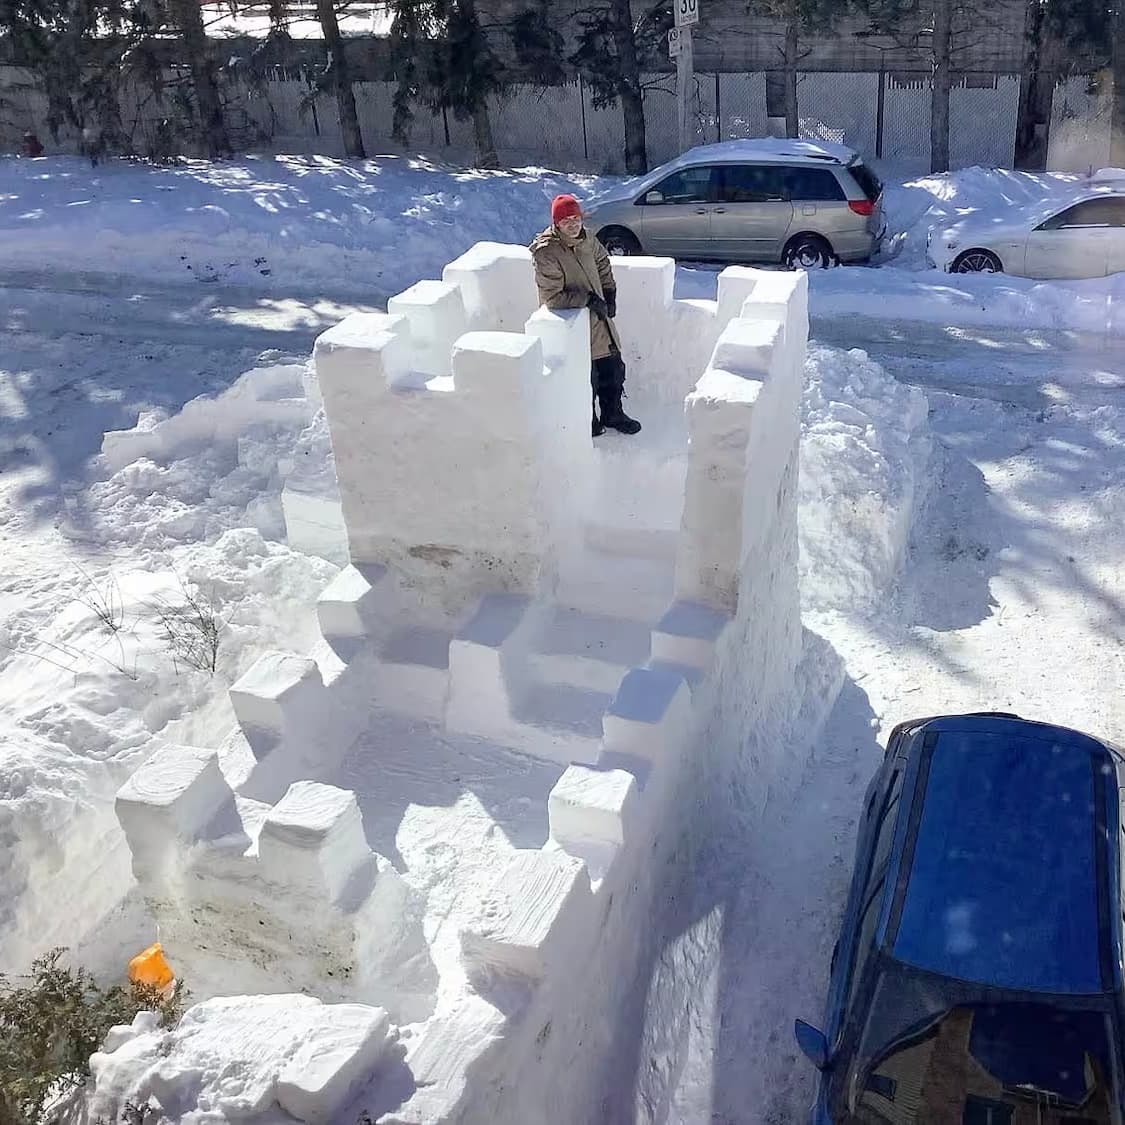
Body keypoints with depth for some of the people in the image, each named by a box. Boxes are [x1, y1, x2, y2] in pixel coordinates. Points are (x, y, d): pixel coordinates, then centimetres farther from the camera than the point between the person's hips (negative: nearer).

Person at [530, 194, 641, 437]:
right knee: (586, 376, 2)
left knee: (613, 367, 15)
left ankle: (612, 414, 35)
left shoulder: (587, 238, 0)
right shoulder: (546, 252, -23)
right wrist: (589, 299, -21)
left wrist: (609, 294, 11)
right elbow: (553, 297, -25)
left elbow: (602, 263, 21)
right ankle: (587, 420, 25)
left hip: (599, 316, 7)